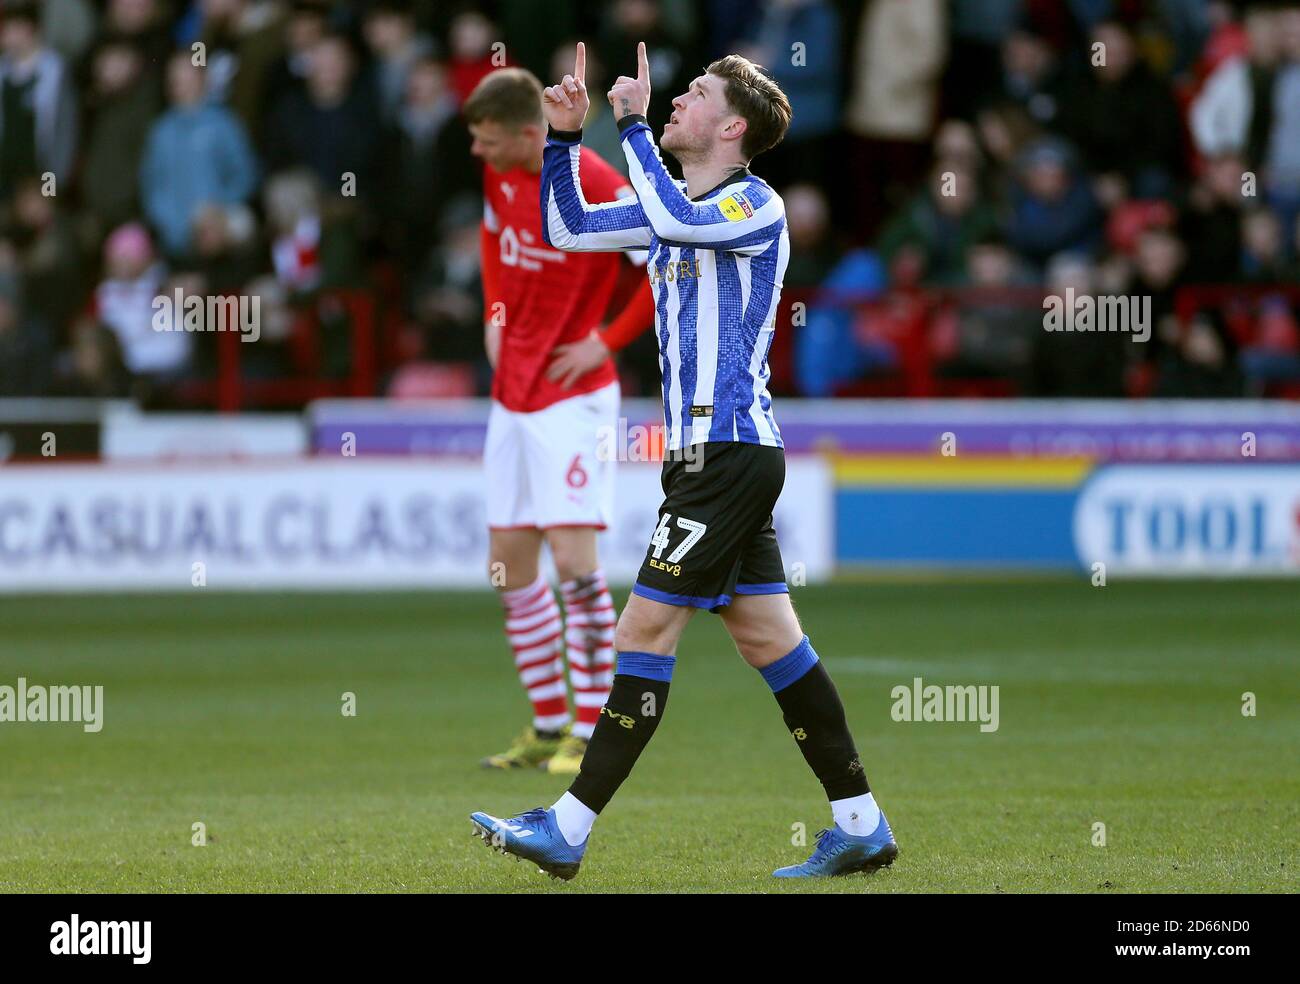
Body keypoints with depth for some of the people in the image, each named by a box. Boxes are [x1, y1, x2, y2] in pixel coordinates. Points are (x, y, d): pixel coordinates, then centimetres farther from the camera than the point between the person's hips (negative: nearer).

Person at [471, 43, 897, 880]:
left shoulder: (757, 206, -11)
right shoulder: (680, 207, 16)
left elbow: (674, 218, -32)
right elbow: (567, 228, 23)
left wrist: (632, 126, -22)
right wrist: (565, 136, 10)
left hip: (729, 455, -9)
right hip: (713, 456, 9)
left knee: (647, 631, -9)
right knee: (769, 637, 8)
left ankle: (568, 831, -8)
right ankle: (862, 826, 10)